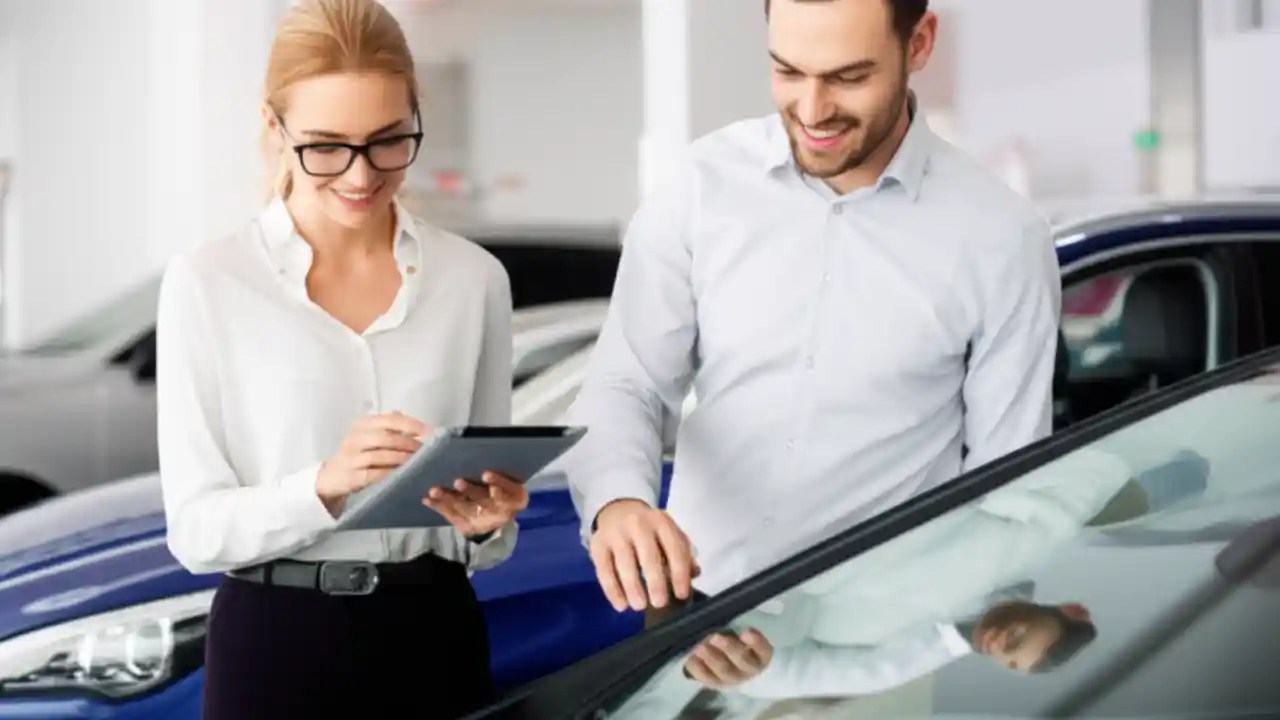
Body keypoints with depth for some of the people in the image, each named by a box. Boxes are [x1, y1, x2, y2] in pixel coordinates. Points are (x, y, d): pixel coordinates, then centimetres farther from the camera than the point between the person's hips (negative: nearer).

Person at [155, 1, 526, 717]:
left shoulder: (475, 277, -1)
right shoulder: (208, 280, -8)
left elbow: (487, 541, 6)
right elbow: (197, 530, -9)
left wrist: (484, 521, -16)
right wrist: (324, 485, -26)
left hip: (435, 635, 2)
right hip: (276, 644, -2)